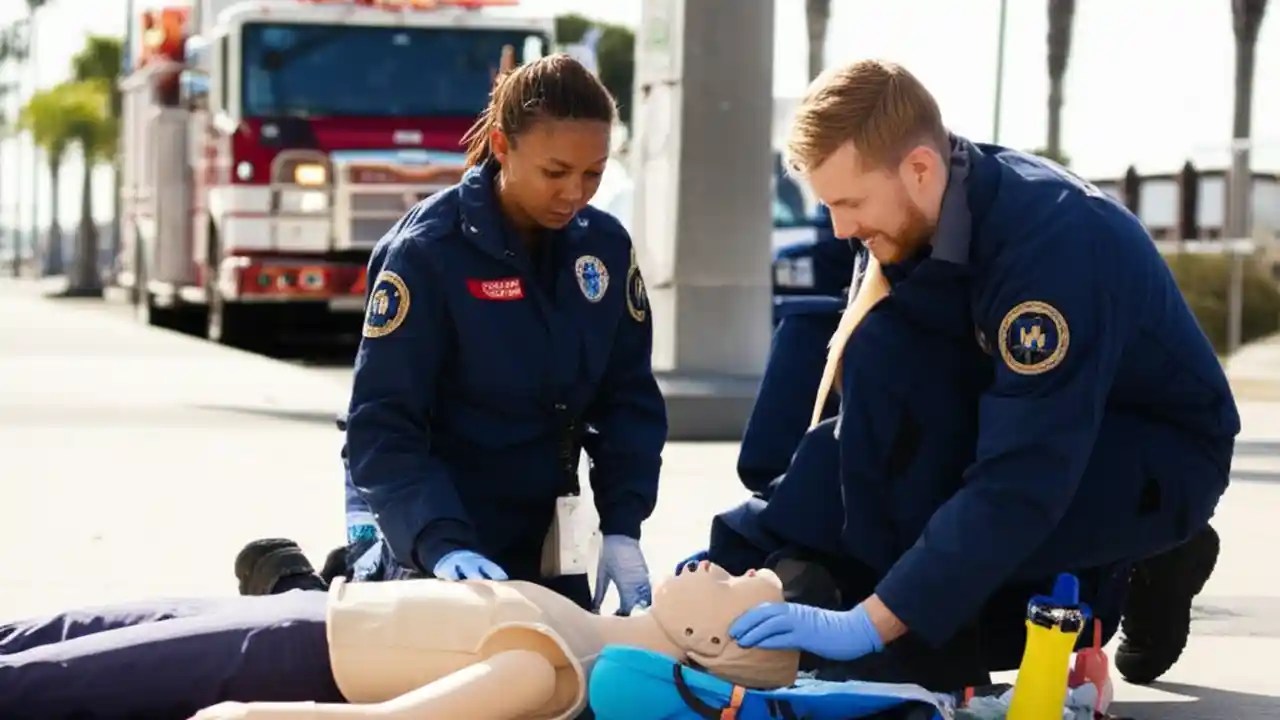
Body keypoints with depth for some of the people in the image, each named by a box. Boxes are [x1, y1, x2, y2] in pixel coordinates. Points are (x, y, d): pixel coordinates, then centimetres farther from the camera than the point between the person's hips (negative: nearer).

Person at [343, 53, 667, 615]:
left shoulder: (606, 246, -2)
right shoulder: (428, 251, -17)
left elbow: (630, 397, 4)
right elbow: (382, 426, -19)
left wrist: (621, 527, -10)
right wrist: (442, 546, -32)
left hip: (551, 548, 5)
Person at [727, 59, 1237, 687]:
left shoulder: (1055, 241, -34)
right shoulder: (911, 217, -11)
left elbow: (1019, 484, -39)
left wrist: (870, 623, -41)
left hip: (1162, 452, -7)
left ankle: (1156, 560, -5)